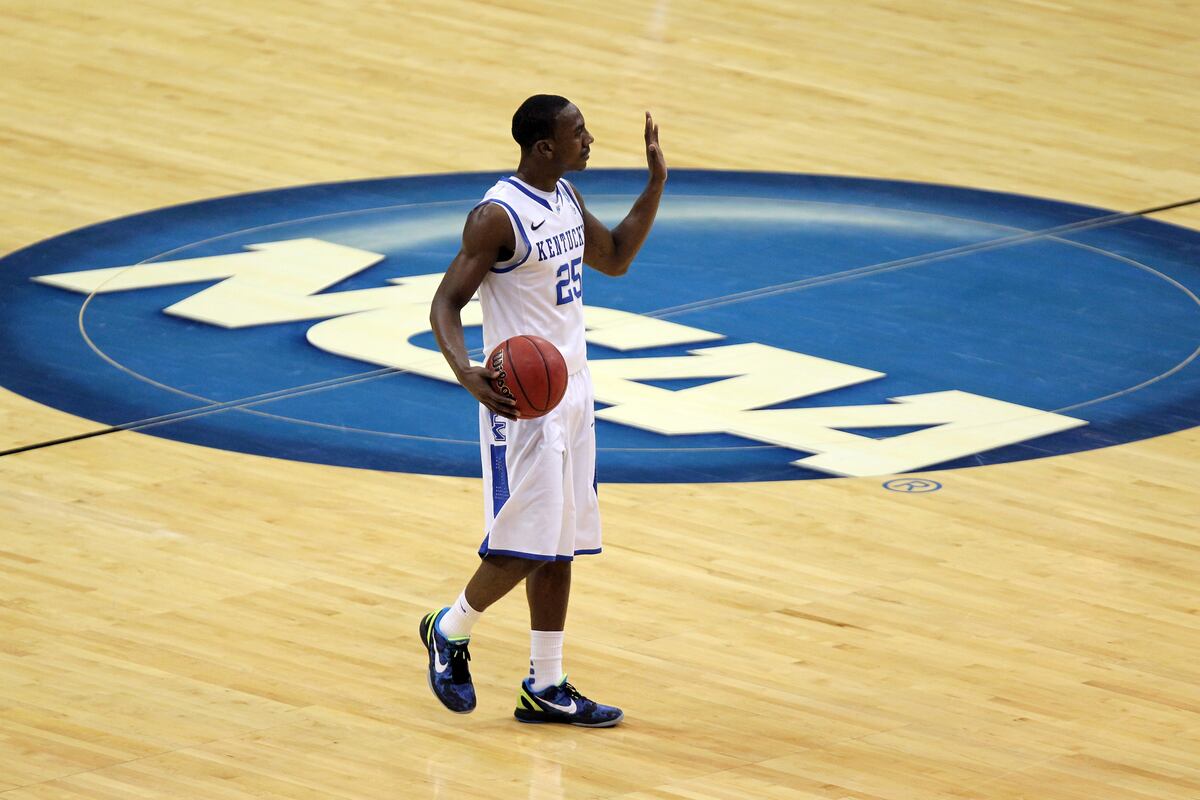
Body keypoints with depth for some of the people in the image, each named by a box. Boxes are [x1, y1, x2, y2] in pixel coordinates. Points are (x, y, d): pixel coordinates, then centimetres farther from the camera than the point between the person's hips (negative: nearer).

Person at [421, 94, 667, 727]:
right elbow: (446, 302, -17)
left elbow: (615, 258, 24)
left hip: (572, 388, 8)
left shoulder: (565, 198, 9)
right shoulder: (498, 216, -17)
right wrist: (466, 373, -35)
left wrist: (655, 183, 14)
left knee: (560, 545, 8)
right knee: (526, 545, -9)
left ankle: (545, 687, 13)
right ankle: (449, 631, 15)